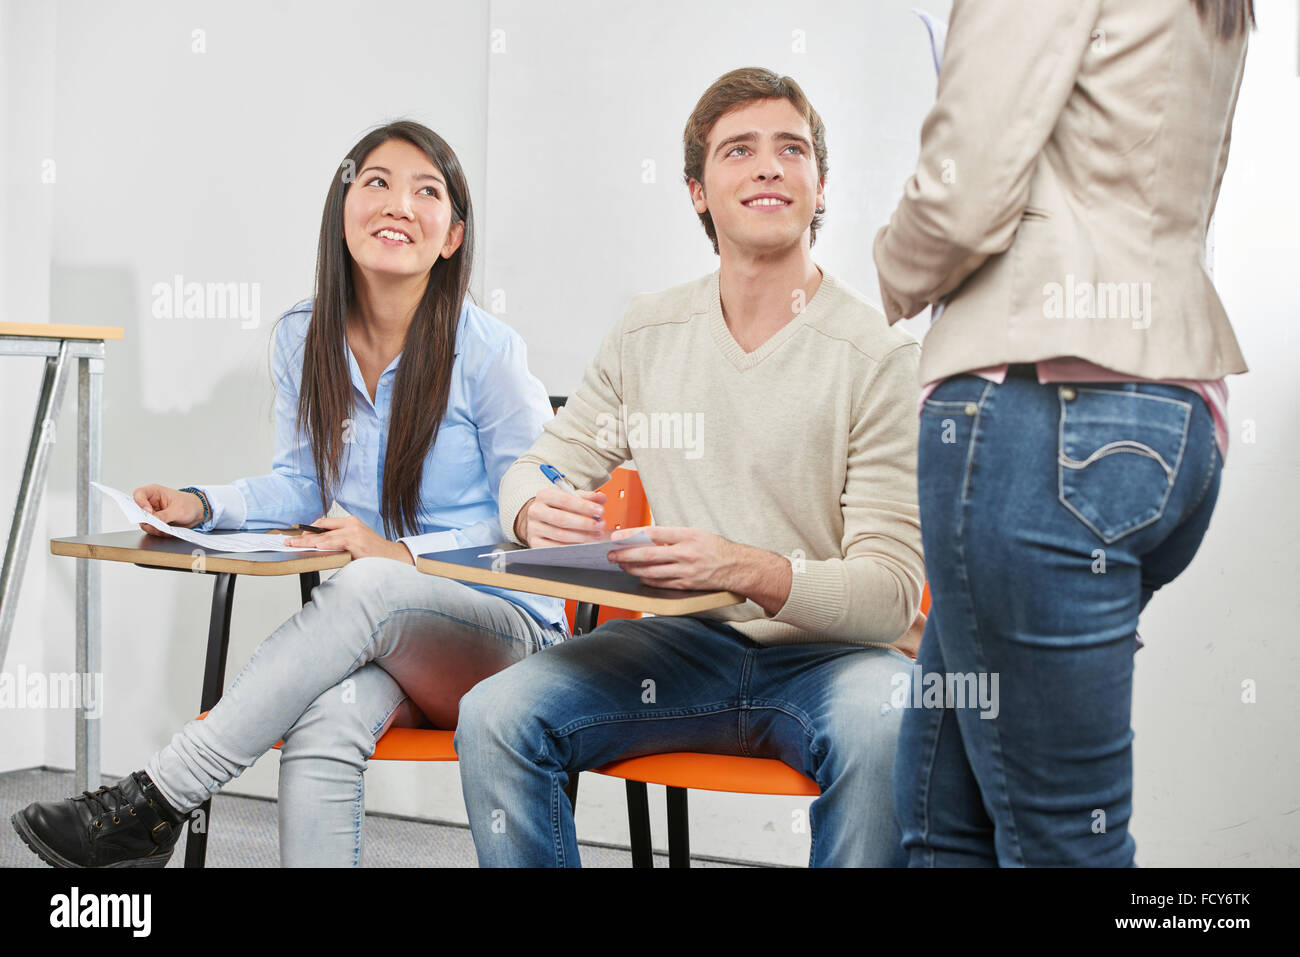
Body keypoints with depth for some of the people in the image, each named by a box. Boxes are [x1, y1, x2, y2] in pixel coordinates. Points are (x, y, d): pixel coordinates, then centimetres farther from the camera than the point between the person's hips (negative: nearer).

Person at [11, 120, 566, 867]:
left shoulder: (488, 351, -11)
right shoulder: (305, 339, 5)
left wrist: (404, 553, -20)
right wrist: (206, 507, -4)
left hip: (505, 626, -3)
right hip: (382, 636, 3)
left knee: (367, 587, -37)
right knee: (325, 719, -34)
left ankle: (157, 802, -31)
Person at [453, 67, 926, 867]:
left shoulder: (880, 355, -9)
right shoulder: (648, 336, 7)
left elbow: (892, 591, -12)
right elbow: (540, 466, 15)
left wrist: (747, 569, -31)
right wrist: (538, 513, -12)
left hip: (831, 651, -3)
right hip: (682, 643, 4)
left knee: (881, 731, -37)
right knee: (494, 717, -20)